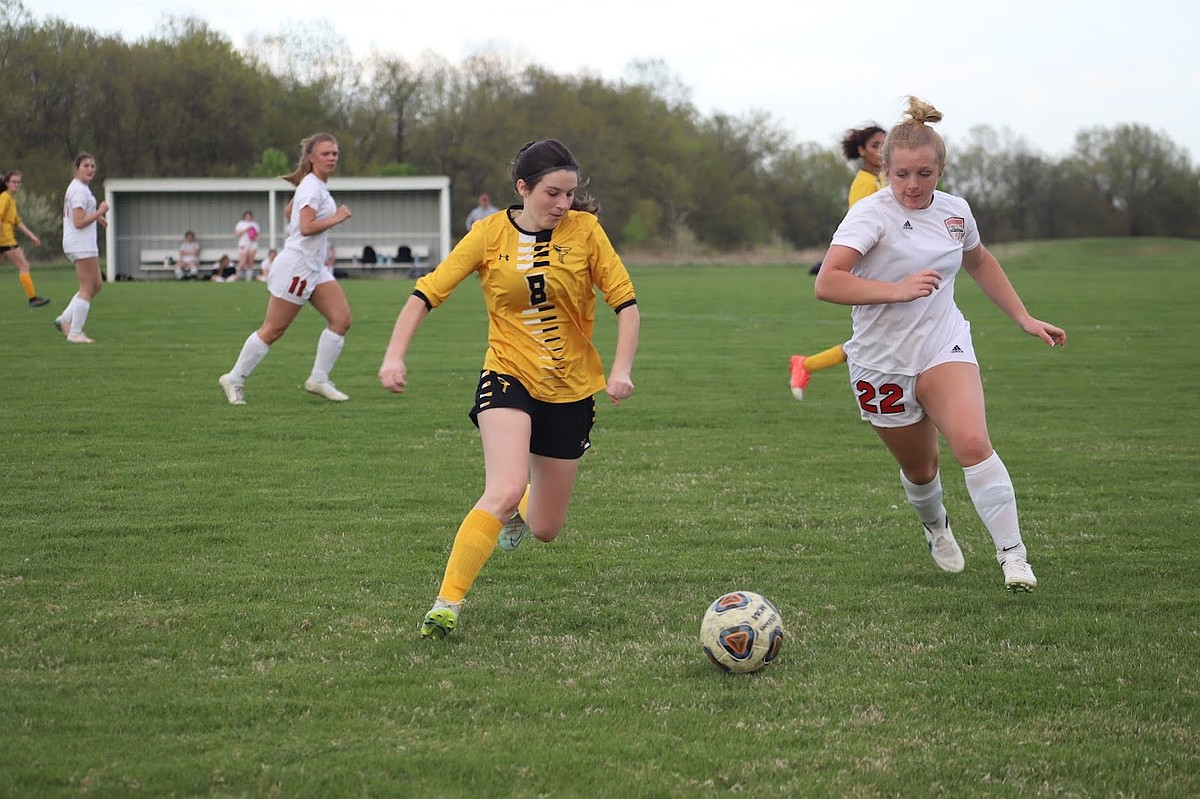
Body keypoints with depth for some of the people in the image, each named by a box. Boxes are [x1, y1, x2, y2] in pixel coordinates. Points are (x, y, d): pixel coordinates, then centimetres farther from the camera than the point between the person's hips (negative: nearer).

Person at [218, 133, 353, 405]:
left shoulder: (315, 185, 14)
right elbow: (306, 227, -26)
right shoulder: (312, 187, -16)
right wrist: (336, 218, -19)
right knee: (273, 330, -3)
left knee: (341, 319, -2)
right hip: (295, 267, -10)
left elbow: (289, 210, 29)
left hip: (314, 268, 10)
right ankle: (235, 379, 10)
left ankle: (318, 380, 3)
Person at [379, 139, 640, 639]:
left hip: (571, 390, 2)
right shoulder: (491, 234, -7)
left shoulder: (584, 231, -6)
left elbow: (626, 301, -3)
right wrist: (394, 355, -17)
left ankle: (520, 510, 51)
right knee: (505, 489, -30)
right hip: (509, 377, -2)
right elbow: (428, 292, -6)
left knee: (545, 530, 11)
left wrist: (621, 369, -15)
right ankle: (446, 605, -23)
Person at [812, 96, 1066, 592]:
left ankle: (1013, 555, -19)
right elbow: (827, 284, -29)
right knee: (919, 468, 12)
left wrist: (1025, 319, 21)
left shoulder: (955, 211, 1)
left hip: (945, 347, 2)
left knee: (973, 443, -23)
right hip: (882, 361, -2)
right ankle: (935, 528, 47)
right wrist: (898, 290, -38)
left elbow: (978, 262, 24)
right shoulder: (871, 215, -16)